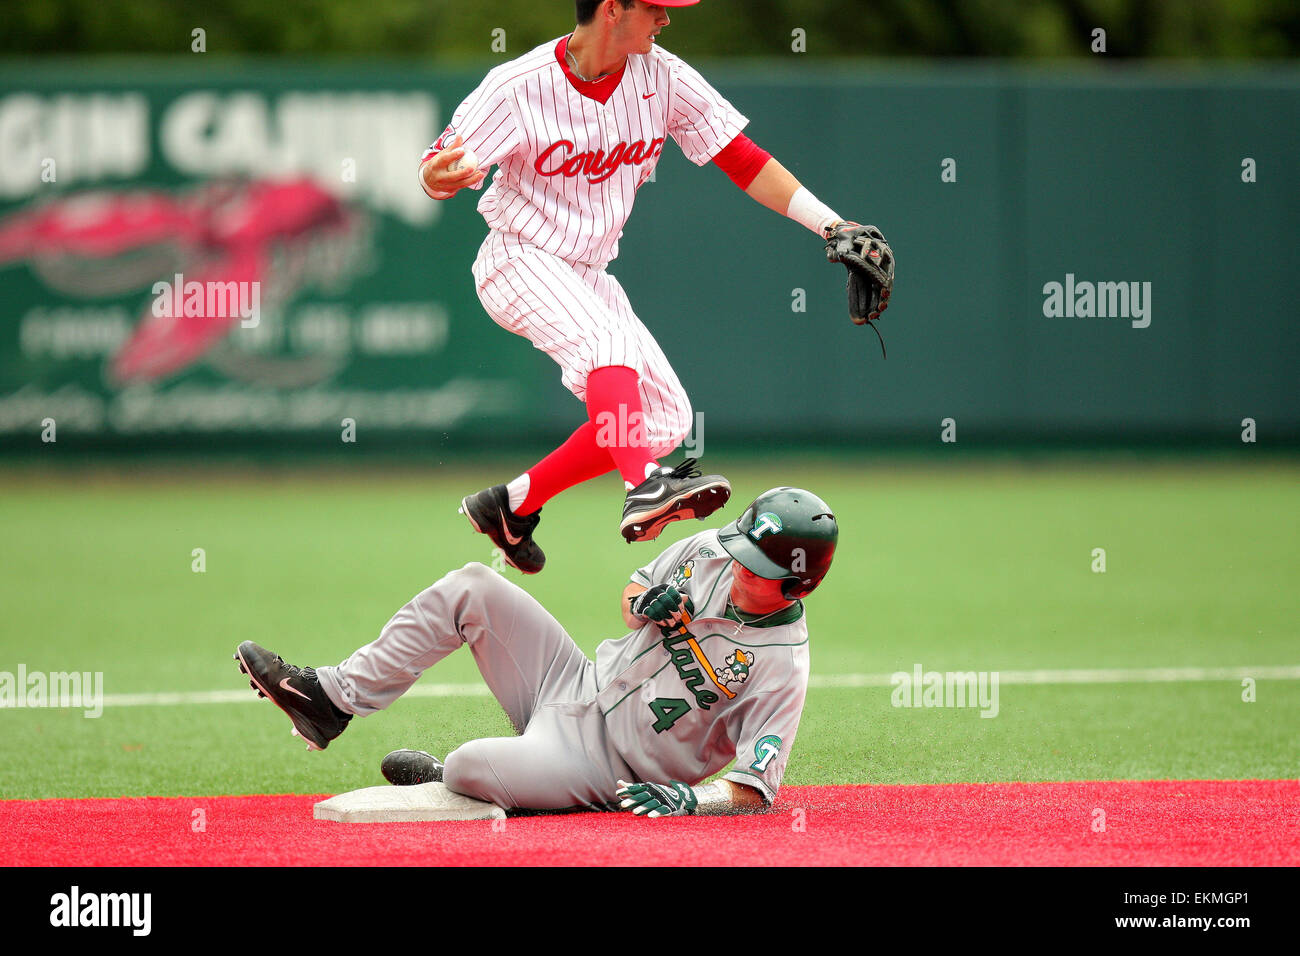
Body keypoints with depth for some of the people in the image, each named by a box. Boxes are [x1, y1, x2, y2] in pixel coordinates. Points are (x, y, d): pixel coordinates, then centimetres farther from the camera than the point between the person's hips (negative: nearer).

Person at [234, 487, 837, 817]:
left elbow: (755, 793, -23)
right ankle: (330, 698, 2)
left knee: (471, 766, -31)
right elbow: (631, 592, 13)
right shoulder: (710, 551, -4)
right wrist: (644, 602, -9)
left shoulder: (780, 669, -24)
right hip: (577, 684, 7)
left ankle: (441, 780, 10)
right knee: (473, 589, -4)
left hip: (602, 772, -7)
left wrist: (689, 799, -37)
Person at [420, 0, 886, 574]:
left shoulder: (662, 78, -4)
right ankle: (644, 489, -51)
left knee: (666, 418, -2)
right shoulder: (519, 87, -18)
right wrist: (436, 175, -43)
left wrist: (833, 227, -11)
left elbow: (742, 160, -3)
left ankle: (513, 505, 7)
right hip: (517, 262, -7)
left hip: (588, 275, 7)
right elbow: (441, 167, -16)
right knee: (611, 337, -35)